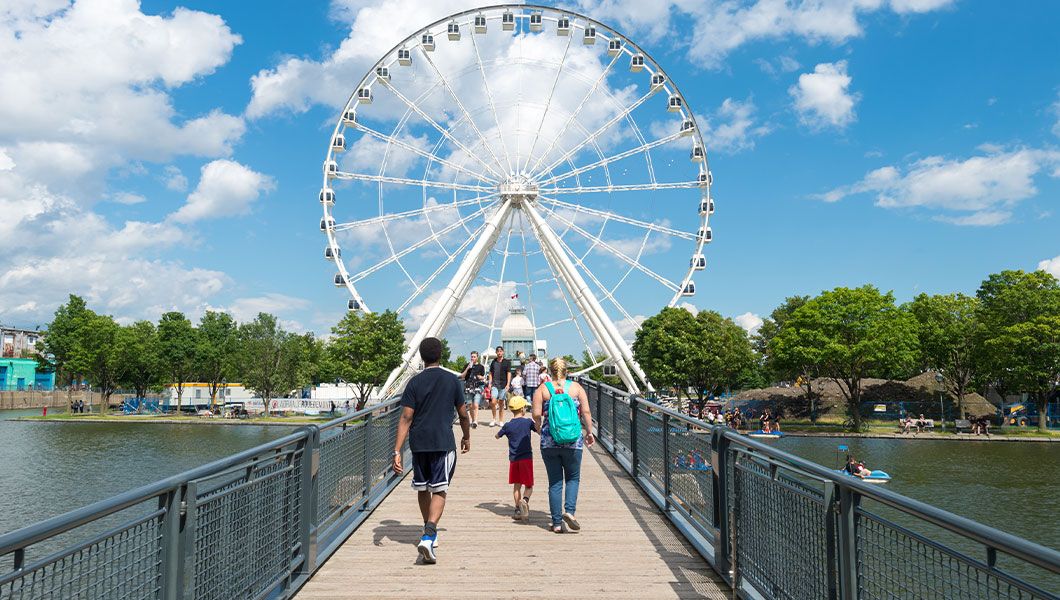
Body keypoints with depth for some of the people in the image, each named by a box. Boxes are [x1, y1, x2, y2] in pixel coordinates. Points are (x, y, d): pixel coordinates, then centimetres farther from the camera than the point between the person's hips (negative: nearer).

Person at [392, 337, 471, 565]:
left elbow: (406, 418, -5)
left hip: (418, 443, 2)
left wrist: (397, 452, -6)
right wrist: (467, 437, 26)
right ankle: (428, 536, -21)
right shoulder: (452, 380, 1)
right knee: (439, 491, -2)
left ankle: (430, 533, 32)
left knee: (422, 489, 18)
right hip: (444, 443, -2)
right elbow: (463, 414, 8)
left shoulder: (414, 382, 2)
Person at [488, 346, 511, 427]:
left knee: (501, 403, 3)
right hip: (495, 385, 1)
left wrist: (508, 384, -9)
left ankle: (501, 421, 12)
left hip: (503, 385, -1)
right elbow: (491, 373, 16)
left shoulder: (507, 362, 4)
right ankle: (494, 419, 3)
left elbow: (509, 373, 0)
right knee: (493, 402, -13)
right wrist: (490, 383, 6)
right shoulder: (493, 362, 12)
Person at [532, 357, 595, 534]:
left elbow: (536, 414, -5)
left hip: (549, 441, 0)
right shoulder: (576, 388, 3)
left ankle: (557, 523, 7)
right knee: (573, 478, 15)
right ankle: (569, 511, -6)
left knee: (555, 482, 7)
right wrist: (589, 432, 9)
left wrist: (539, 428, 14)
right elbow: (586, 412, -2)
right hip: (573, 440, 0)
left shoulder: (542, 389, 1)